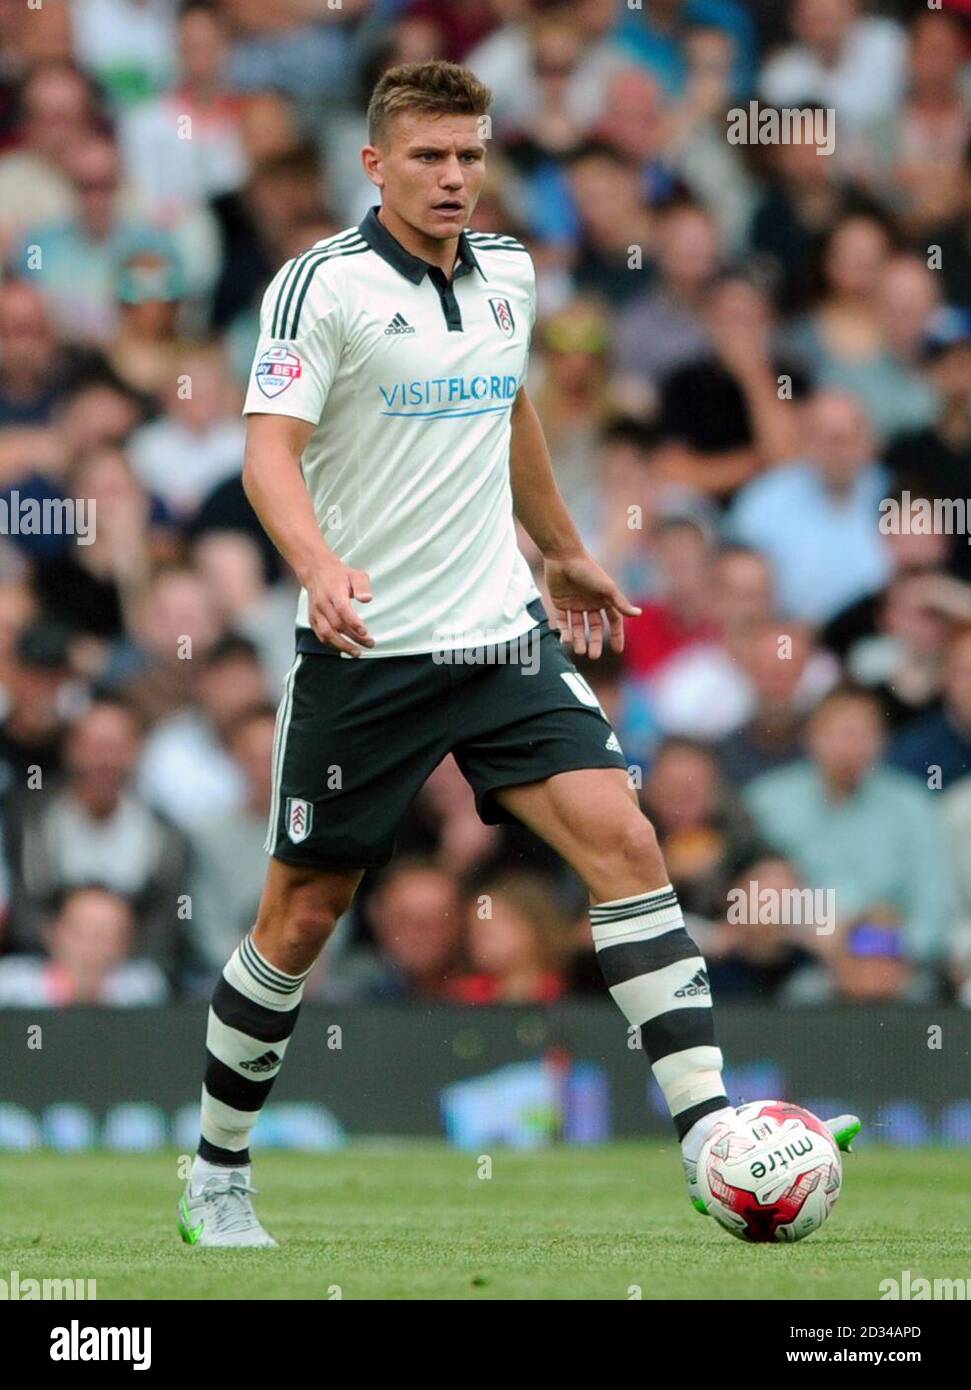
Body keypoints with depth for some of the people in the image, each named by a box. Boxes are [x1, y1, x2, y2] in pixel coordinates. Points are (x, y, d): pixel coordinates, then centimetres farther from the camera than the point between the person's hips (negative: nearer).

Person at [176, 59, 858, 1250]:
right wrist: (319, 565, -37)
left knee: (620, 838, -13)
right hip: (365, 650, -4)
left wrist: (565, 554, 36)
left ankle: (708, 1134, -16)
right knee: (302, 917, 3)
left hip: (501, 635, 5)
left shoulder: (508, 274, 9)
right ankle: (217, 1175, 21)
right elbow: (270, 448, -19)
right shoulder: (324, 283, -10)